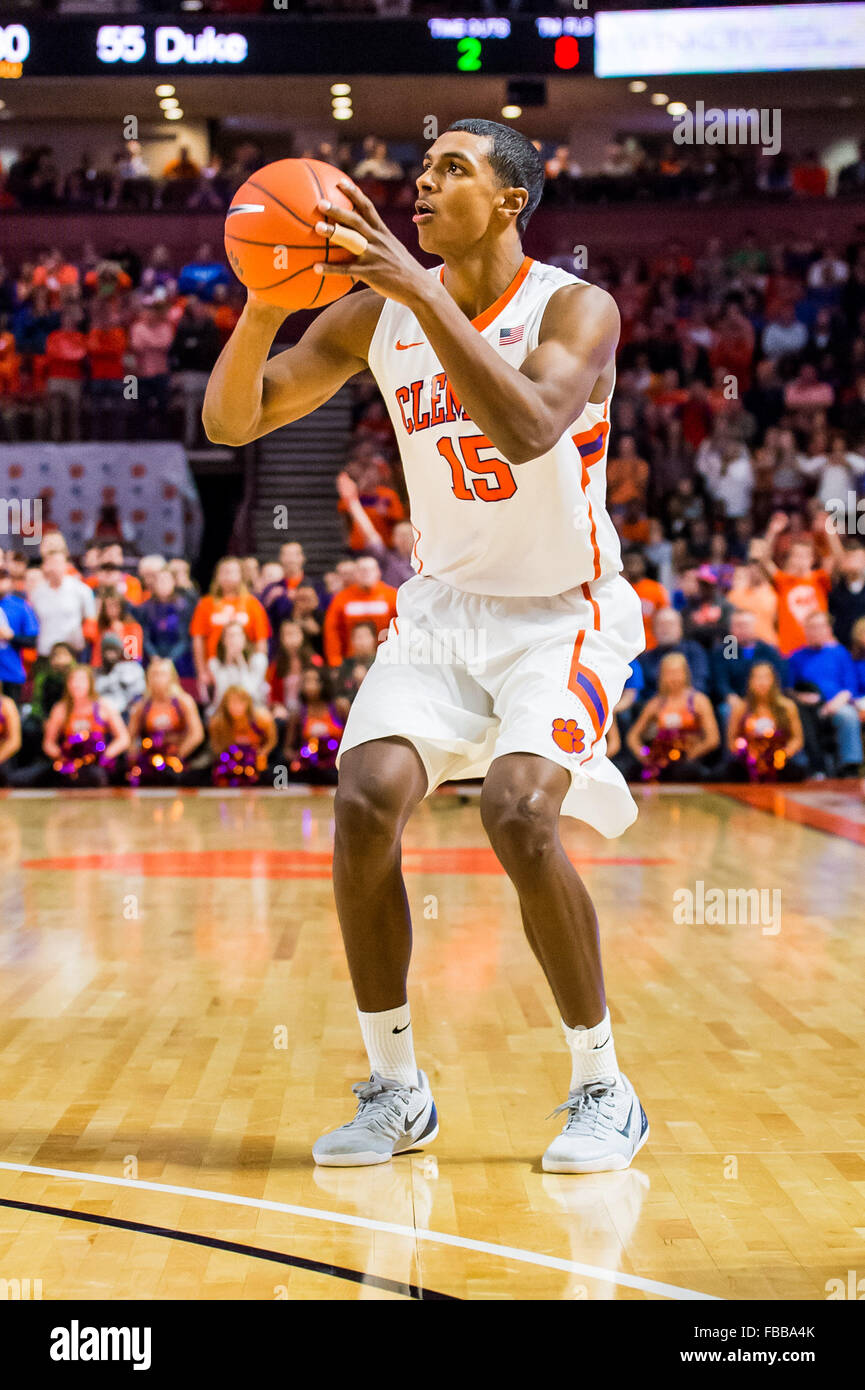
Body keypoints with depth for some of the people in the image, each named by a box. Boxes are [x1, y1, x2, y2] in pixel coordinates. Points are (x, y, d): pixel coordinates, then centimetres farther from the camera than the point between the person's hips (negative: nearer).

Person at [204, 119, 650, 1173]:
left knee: (517, 817, -25)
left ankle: (603, 1089, -5)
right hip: (442, 604, 4)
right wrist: (263, 305, -22)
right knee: (366, 806, -16)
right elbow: (230, 421, -4)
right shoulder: (378, 313, -1)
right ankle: (394, 1089, 1)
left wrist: (426, 293, -37)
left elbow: (528, 431, -36)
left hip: (563, 613, -4)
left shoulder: (574, 308, -15)